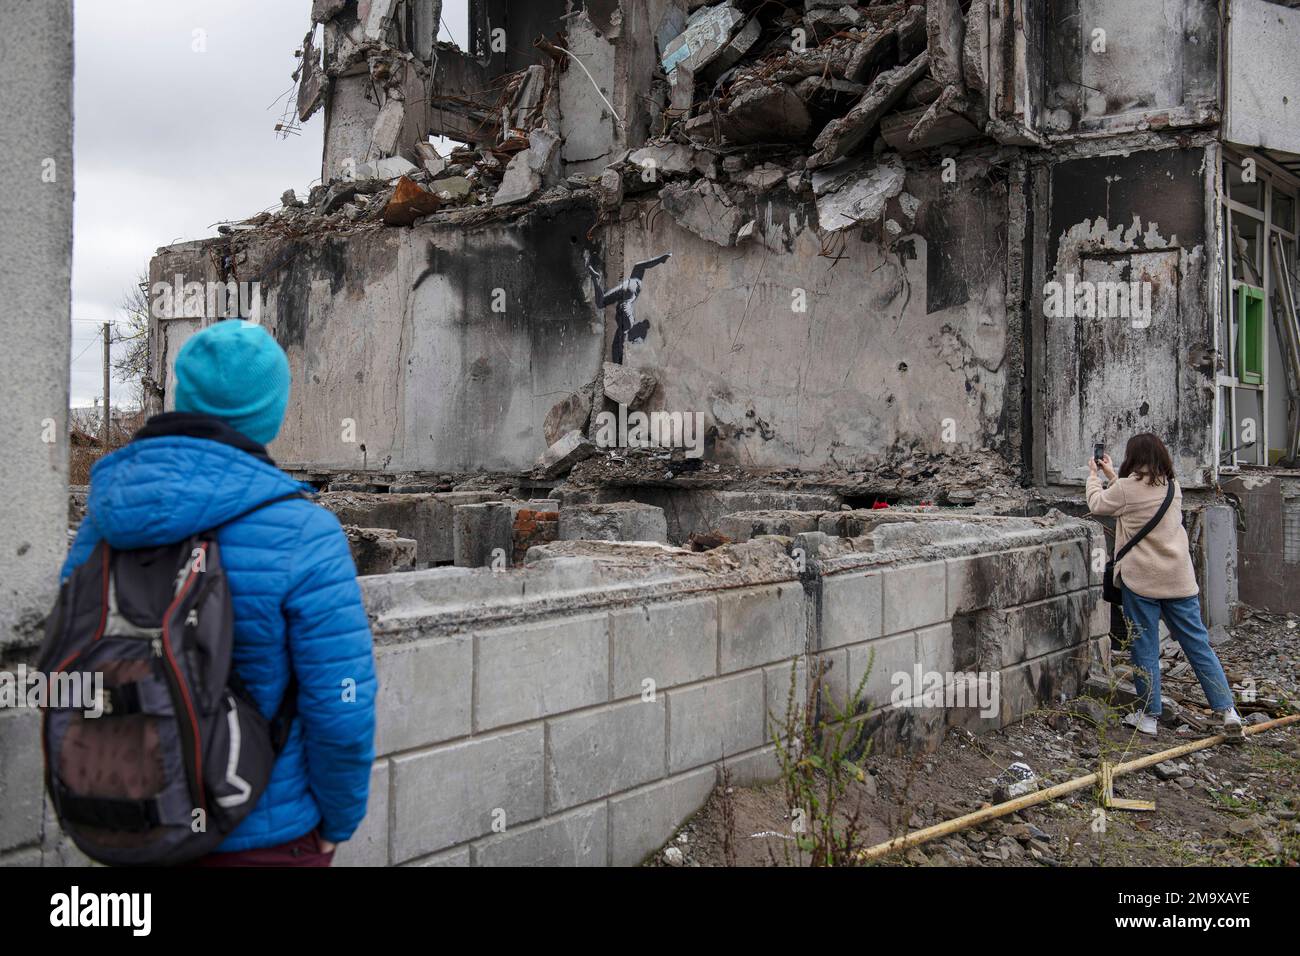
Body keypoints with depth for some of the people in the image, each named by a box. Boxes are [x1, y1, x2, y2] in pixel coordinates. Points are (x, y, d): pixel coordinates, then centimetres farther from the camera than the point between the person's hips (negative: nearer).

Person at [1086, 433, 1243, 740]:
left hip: (1141, 581, -5)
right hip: (1180, 579, 5)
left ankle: (1148, 715, 11)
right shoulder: (1173, 486, 7)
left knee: (1145, 649, 4)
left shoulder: (1126, 488, -11)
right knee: (1198, 645, 8)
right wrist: (1112, 475, 28)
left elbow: (1096, 504, 7)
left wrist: (1094, 475, 24)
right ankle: (1228, 710, 6)